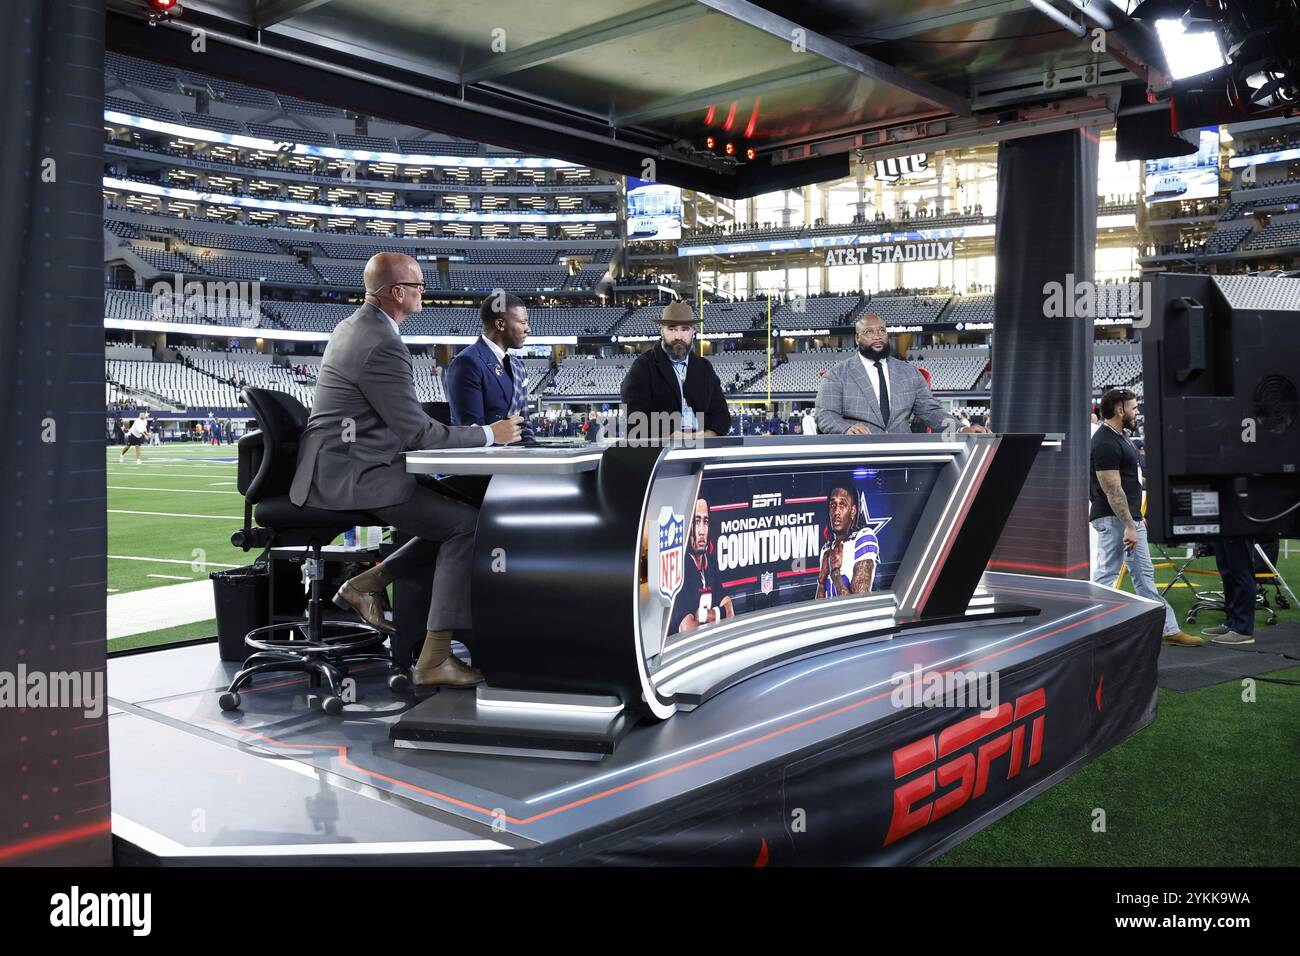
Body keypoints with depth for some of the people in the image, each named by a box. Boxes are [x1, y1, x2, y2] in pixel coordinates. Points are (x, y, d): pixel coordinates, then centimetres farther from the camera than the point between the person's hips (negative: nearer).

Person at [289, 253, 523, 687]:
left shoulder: (352, 326, 13)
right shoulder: (382, 345, -20)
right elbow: (417, 432, -19)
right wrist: (489, 434, -8)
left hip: (337, 466, 10)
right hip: (351, 474, -10)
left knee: (456, 509, 10)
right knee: (468, 525, -14)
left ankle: (366, 583, 9)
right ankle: (434, 659, -15)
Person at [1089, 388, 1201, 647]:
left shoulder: (1119, 437, 14)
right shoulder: (1105, 443, -19)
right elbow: (1112, 490, -22)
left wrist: (1136, 518, 21)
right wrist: (1129, 526, -22)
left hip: (1129, 518, 11)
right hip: (1114, 520, -11)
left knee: (1144, 576, 13)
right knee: (1104, 576, -5)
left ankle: (1169, 629, 19)